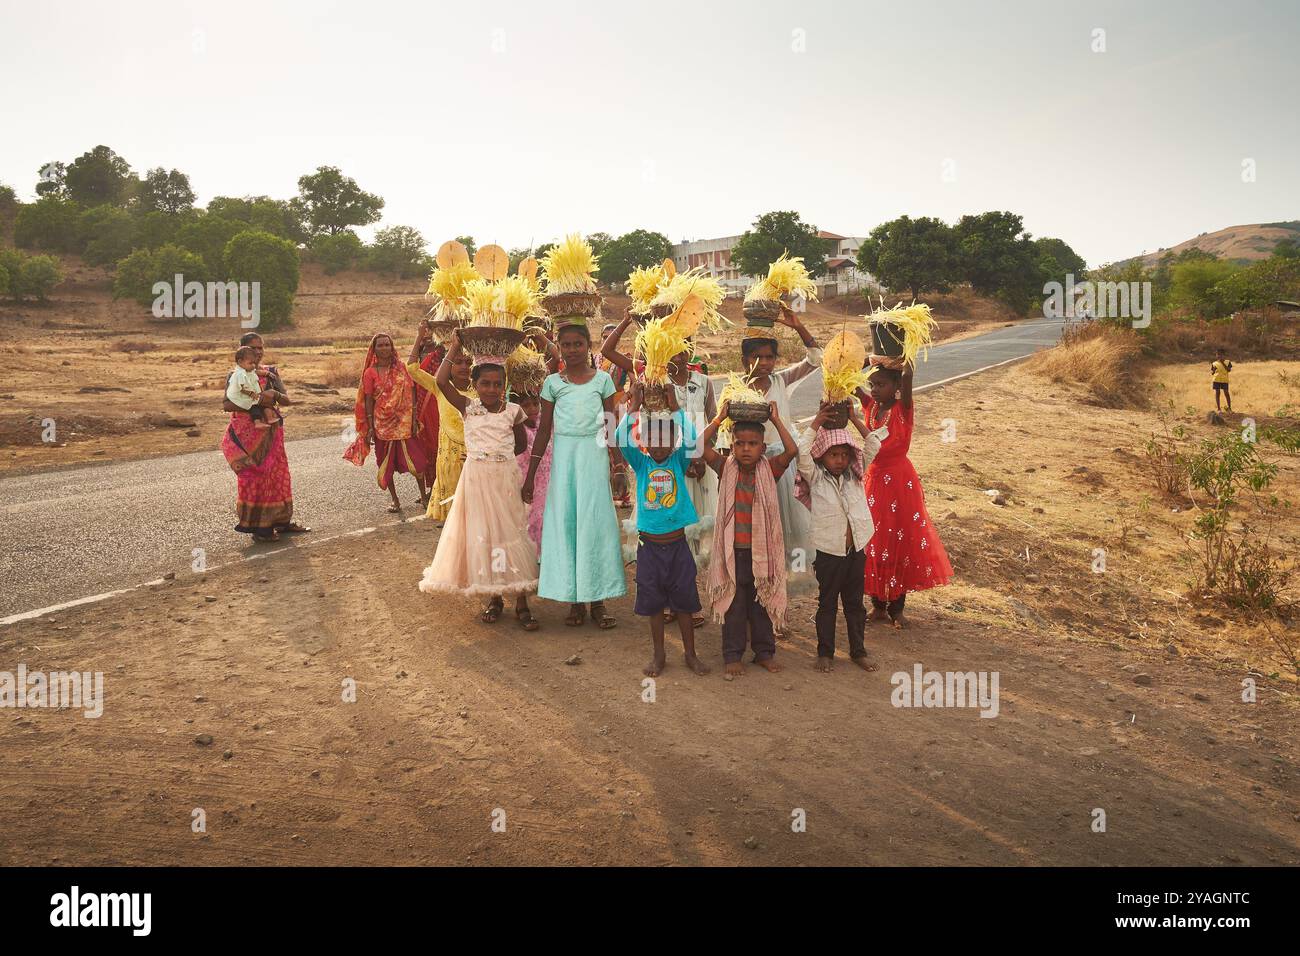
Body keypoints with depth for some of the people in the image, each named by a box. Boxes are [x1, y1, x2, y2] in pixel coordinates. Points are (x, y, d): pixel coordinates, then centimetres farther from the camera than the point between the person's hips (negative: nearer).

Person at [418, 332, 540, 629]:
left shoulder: (513, 411, -2)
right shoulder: (467, 407, -3)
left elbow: (522, 443, 12)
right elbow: (441, 381, -14)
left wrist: (500, 456, 1)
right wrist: (454, 348, -11)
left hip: (504, 479, -1)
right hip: (476, 479, 1)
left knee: (511, 534, 2)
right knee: (481, 535, 6)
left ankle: (522, 603, 8)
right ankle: (494, 598, 20)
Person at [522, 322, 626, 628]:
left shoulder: (602, 380, 3)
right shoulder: (553, 382, 5)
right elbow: (544, 430, 7)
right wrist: (530, 476, 5)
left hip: (594, 455, -1)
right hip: (563, 455, 1)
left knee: (595, 521, 0)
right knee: (564, 522, 2)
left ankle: (597, 600, 8)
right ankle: (575, 600, 12)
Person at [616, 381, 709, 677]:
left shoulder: (678, 463, -1)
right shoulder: (641, 463, -1)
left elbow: (690, 440, -19)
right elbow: (621, 440, -16)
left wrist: (674, 407, -19)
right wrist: (635, 405, -19)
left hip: (677, 543, 0)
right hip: (649, 544, 0)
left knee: (684, 600, 9)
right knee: (653, 602, 10)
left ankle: (690, 654, 23)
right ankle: (658, 655, 24)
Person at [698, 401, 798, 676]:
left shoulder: (769, 470, -3)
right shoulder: (726, 468, -3)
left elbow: (792, 450, -18)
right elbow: (700, 446, -15)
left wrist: (776, 420, -12)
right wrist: (719, 418, -13)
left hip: (762, 550, 1)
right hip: (733, 549, -1)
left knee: (762, 601, 12)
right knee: (733, 603, 8)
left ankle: (764, 652, 26)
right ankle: (733, 655, 18)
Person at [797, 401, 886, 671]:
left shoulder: (855, 475, 5)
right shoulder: (815, 477, -6)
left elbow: (874, 445, 0)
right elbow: (802, 451, -21)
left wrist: (854, 419, -3)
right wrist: (818, 421, -17)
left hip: (856, 549, 3)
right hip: (828, 551, -3)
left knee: (855, 603, 14)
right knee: (827, 604, 8)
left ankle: (858, 651, 24)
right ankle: (825, 652, 19)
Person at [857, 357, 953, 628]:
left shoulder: (903, 408, -11)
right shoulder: (871, 406, 4)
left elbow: (907, 374, -27)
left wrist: (898, 361, -10)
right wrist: (869, 360, -4)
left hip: (899, 481, -5)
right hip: (874, 478, 5)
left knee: (900, 541, 4)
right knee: (874, 542, 9)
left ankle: (896, 607, 15)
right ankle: (878, 603, 20)